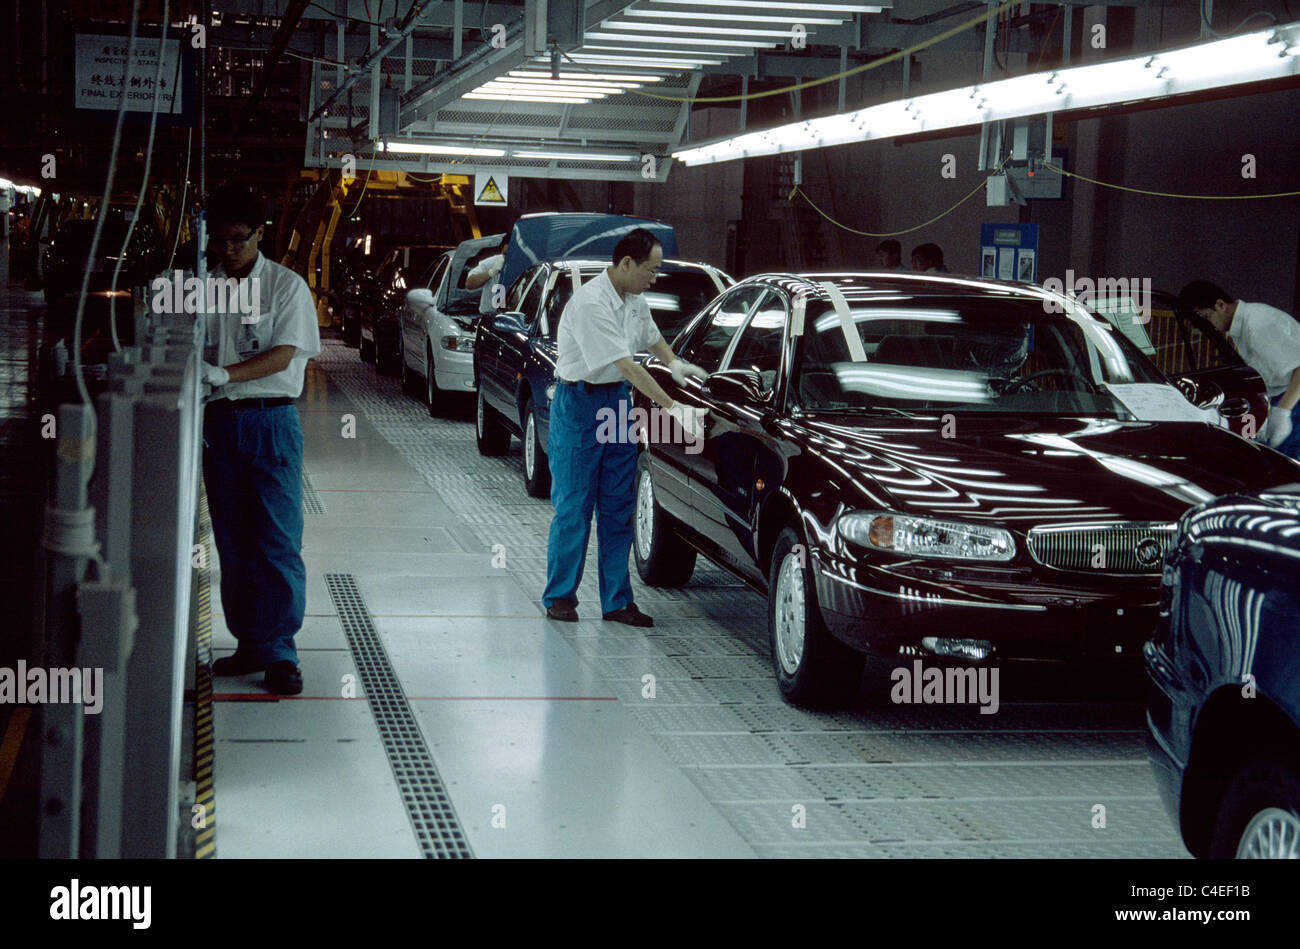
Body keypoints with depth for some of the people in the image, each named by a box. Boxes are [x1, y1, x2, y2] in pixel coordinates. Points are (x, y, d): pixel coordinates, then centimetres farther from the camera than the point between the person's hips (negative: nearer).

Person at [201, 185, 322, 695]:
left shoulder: (286, 286, 0)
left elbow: (283, 355, -10)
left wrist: (225, 374, -23)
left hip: (272, 419, -3)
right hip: (219, 421, 4)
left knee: (278, 539, -7)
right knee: (233, 542, 6)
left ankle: (279, 651, -4)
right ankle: (249, 644, 15)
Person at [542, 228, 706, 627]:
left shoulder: (635, 301, 5)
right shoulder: (591, 303, -22)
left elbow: (652, 336, 28)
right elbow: (627, 367, -26)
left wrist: (674, 363, 9)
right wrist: (673, 407, -28)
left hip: (618, 401, 7)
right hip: (580, 403, -7)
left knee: (618, 509, 6)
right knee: (573, 507, -1)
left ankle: (617, 601, 10)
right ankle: (560, 596, 11)